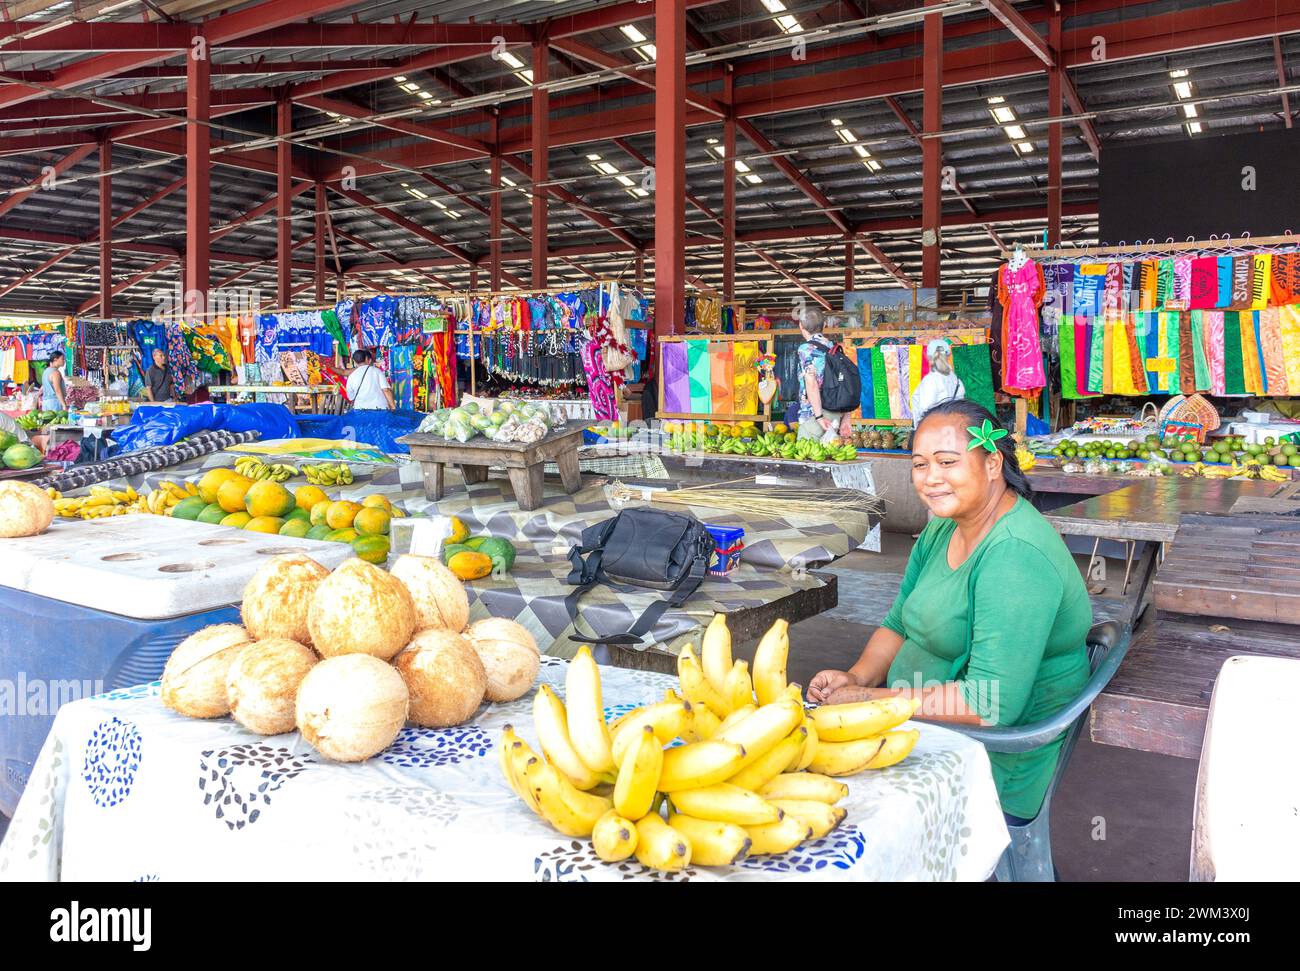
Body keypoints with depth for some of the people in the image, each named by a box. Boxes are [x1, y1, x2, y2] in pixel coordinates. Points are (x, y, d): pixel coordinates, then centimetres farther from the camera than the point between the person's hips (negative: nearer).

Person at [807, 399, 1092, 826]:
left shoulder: (1016, 555, -25)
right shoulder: (943, 527, 5)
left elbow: (991, 703, -30)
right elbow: (899, 624, 14)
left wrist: (871, 700, -23)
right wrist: (856, 677, -6)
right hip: (922, 725, 8)